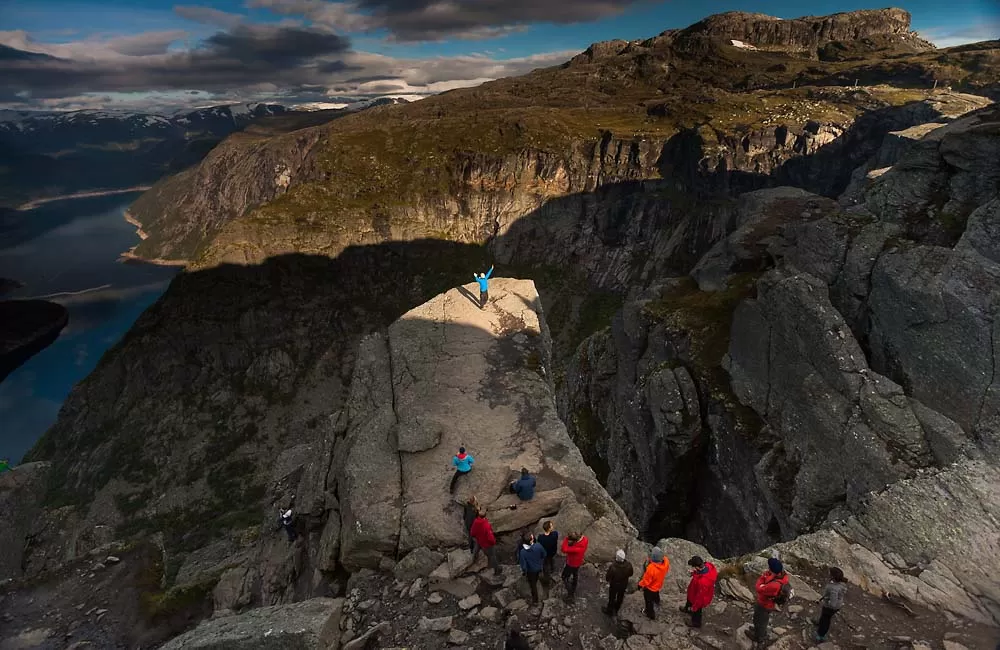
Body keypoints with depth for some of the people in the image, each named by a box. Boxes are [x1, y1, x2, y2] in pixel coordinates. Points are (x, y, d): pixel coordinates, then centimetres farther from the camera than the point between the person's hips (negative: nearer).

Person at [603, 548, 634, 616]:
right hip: (624, 585, 3)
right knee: (620, 597, 30)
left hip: (614, 585, -3)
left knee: (612, 598, 24)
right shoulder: (628, 565, -29)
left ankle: (610, 610, 47)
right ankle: (616, 609, 55)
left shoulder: (613, 566, -40)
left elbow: (607, 577, -25)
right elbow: (630, 574, -8)